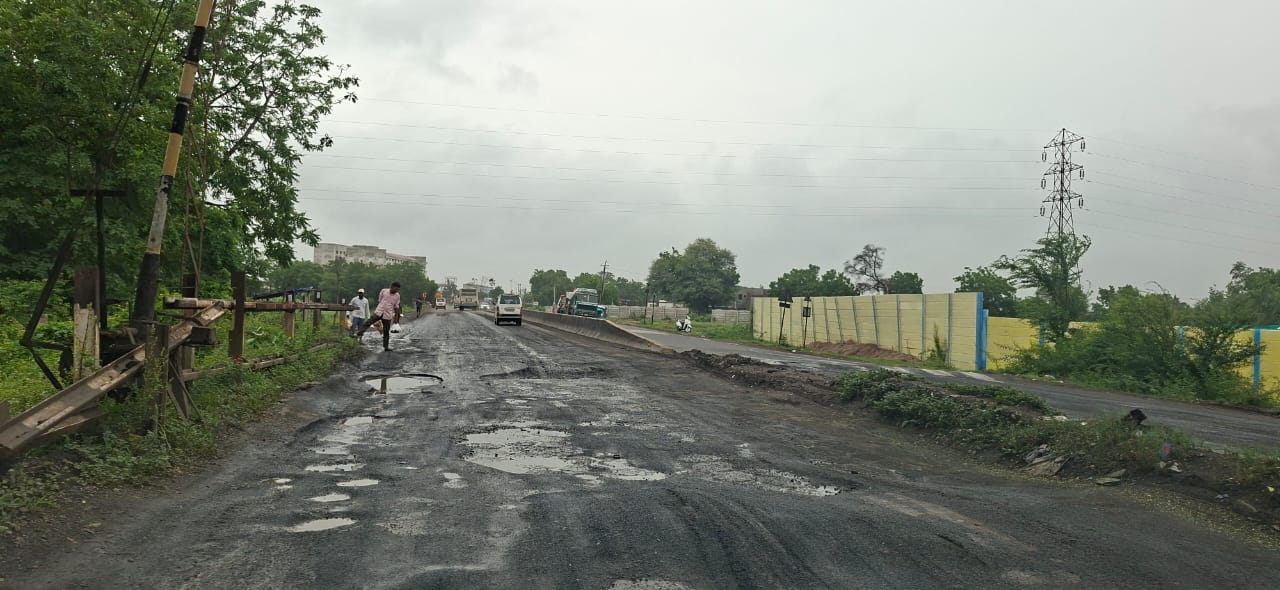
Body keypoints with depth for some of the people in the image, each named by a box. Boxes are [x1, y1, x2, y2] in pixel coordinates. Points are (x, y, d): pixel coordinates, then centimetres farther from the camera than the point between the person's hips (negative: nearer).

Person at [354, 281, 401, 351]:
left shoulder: (397, 296, 2)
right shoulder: (383, 291, -1)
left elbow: (396, 307, 7)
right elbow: (379, 301, 11)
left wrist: (396, 318, 6)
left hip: (387, 316, 1)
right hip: (378, 312, 0)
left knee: (386, 332, 5)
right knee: (367, 324, -10)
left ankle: (386, 346, 11)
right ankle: (358, 335, -4)